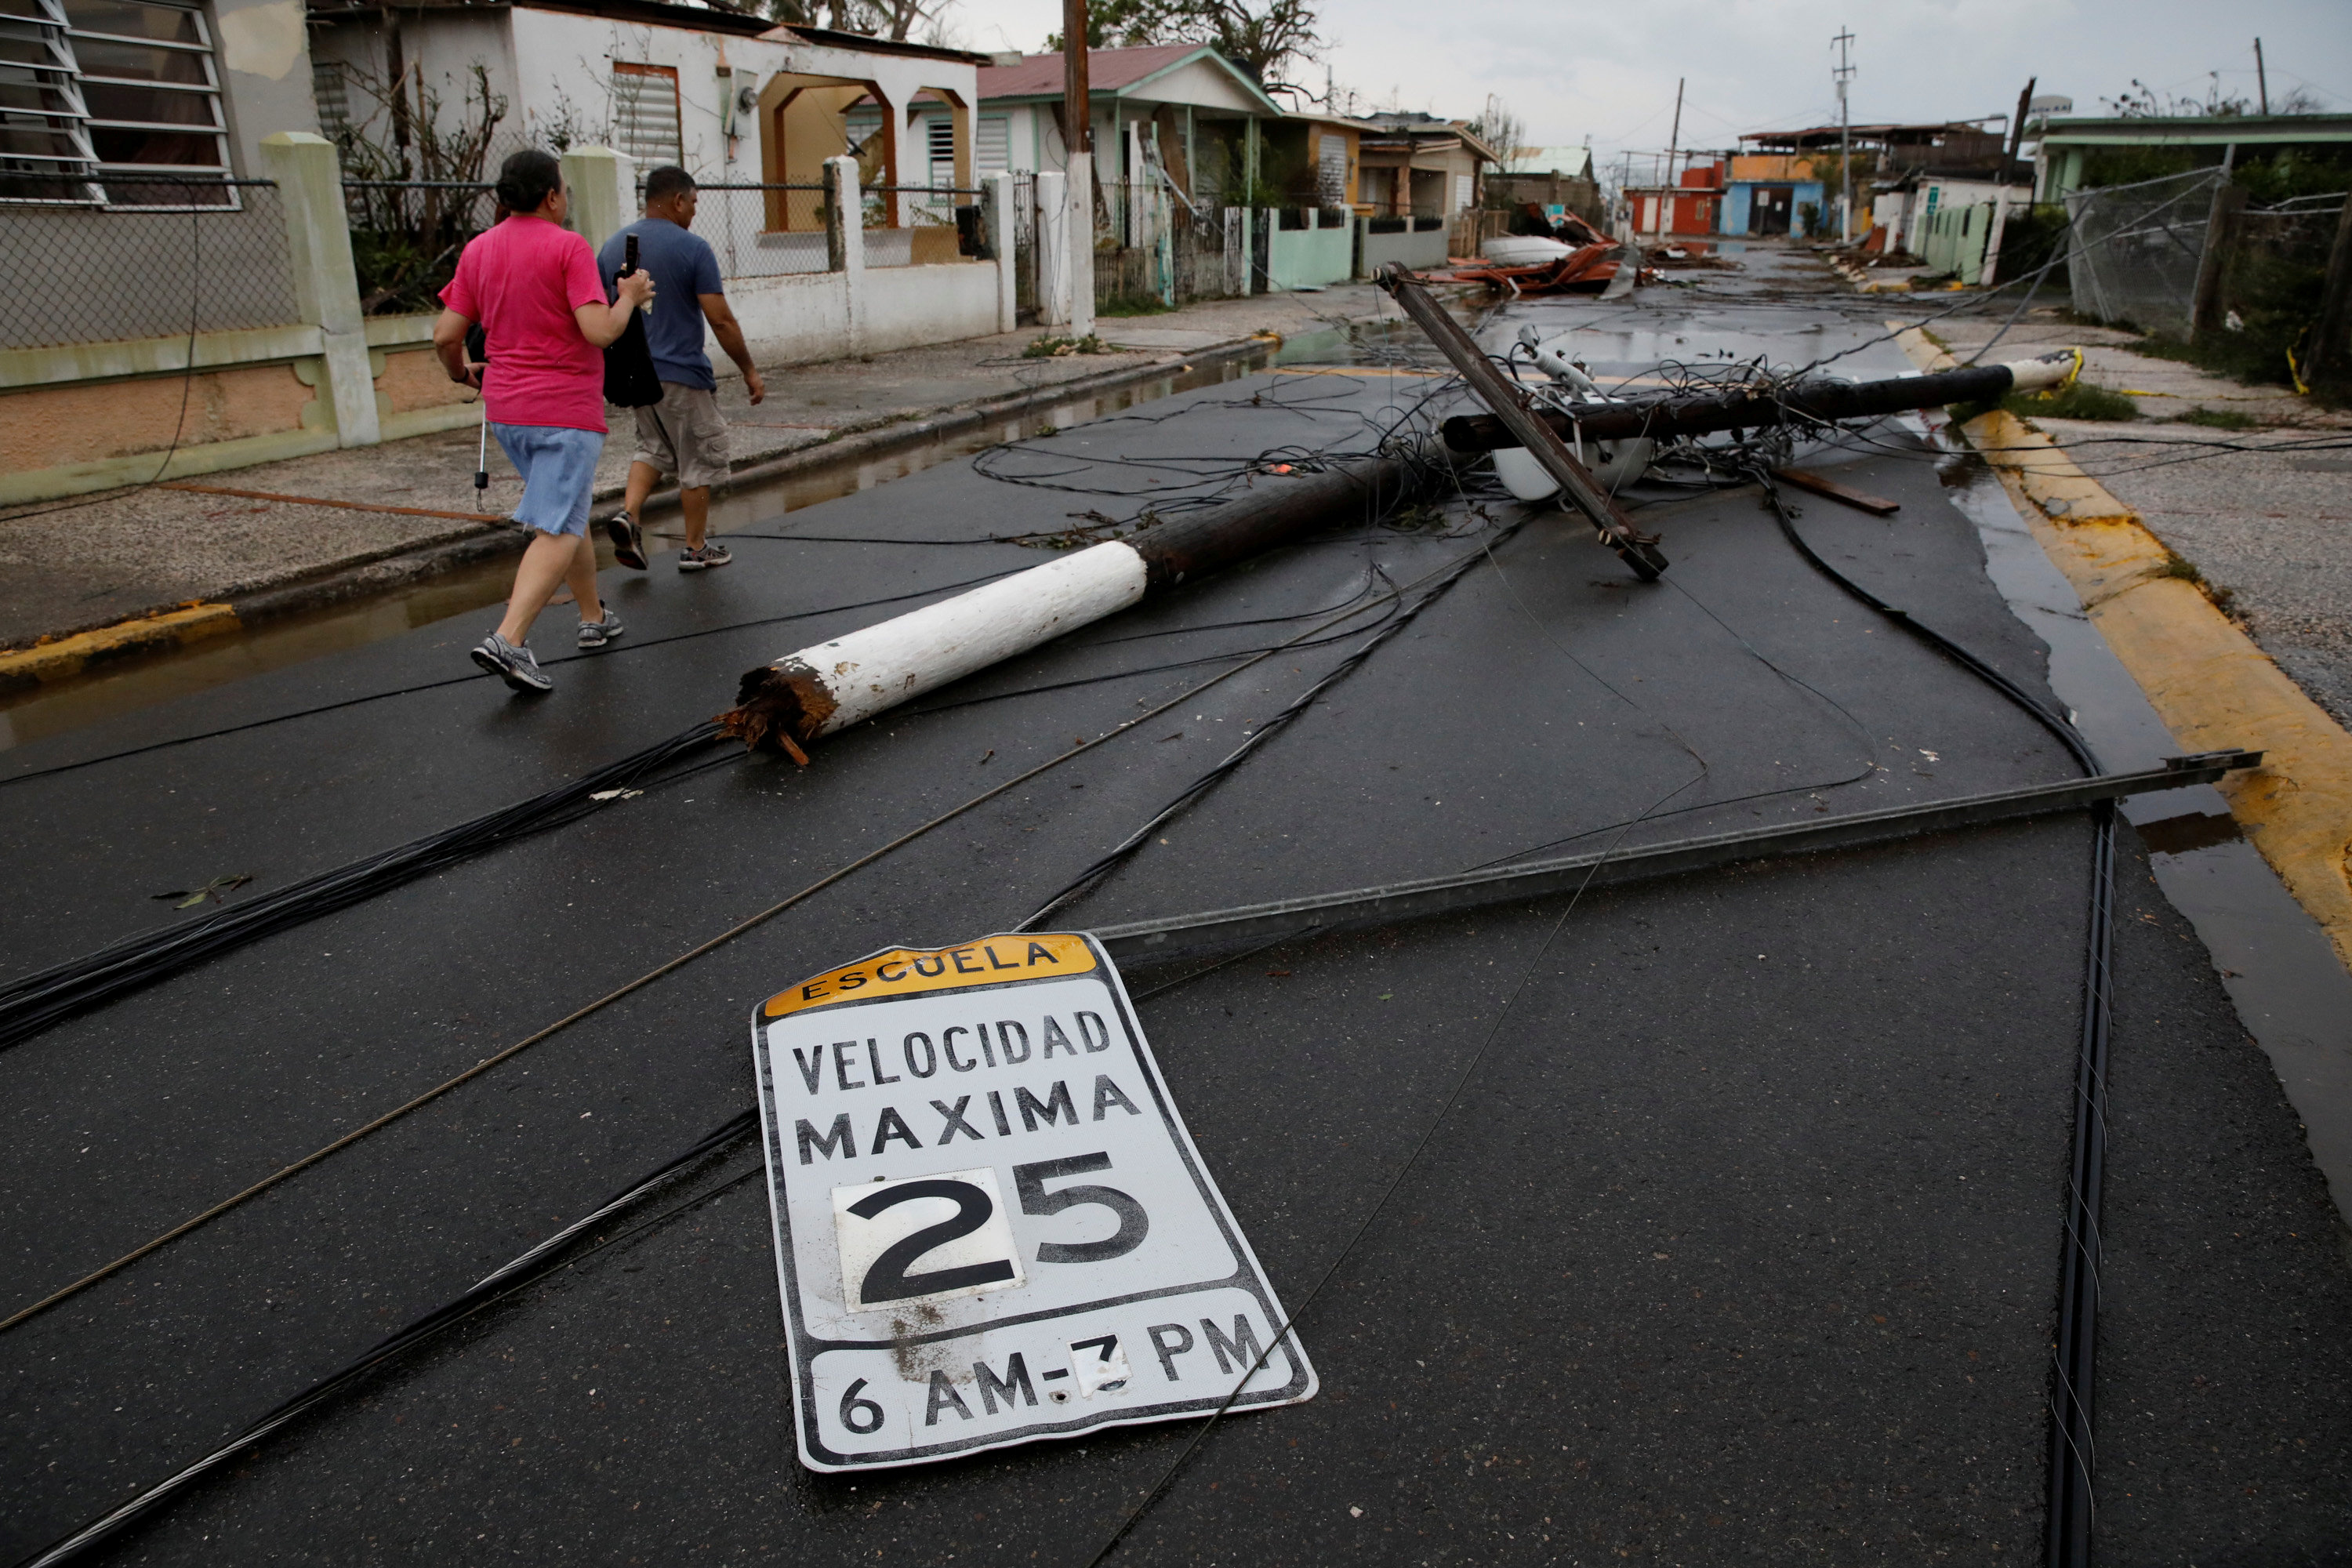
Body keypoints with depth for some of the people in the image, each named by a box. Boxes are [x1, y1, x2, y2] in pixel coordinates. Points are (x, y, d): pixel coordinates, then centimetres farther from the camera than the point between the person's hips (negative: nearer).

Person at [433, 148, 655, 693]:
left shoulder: (477, 250, 8)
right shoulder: (568, 247, -11)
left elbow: (445, 335, 6)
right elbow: (598, 330, -20)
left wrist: (461, 373, 26)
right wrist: (629, 298, -1)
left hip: (505, 409, 7)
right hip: (567, 411, -7)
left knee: (567, 512, 22)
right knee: (557, 531, -7)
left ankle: (594, 618, 31)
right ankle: (508, 640, -19)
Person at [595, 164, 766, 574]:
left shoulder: (612, 247, 6)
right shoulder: (693, 248, -12)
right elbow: (721, 320, -15)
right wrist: (749, 370, -6)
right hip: (681, 373, -6)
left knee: (653, 447, 24)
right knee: (698, 460, 8)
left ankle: (628, 514, 3)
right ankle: (696, 548, 15)